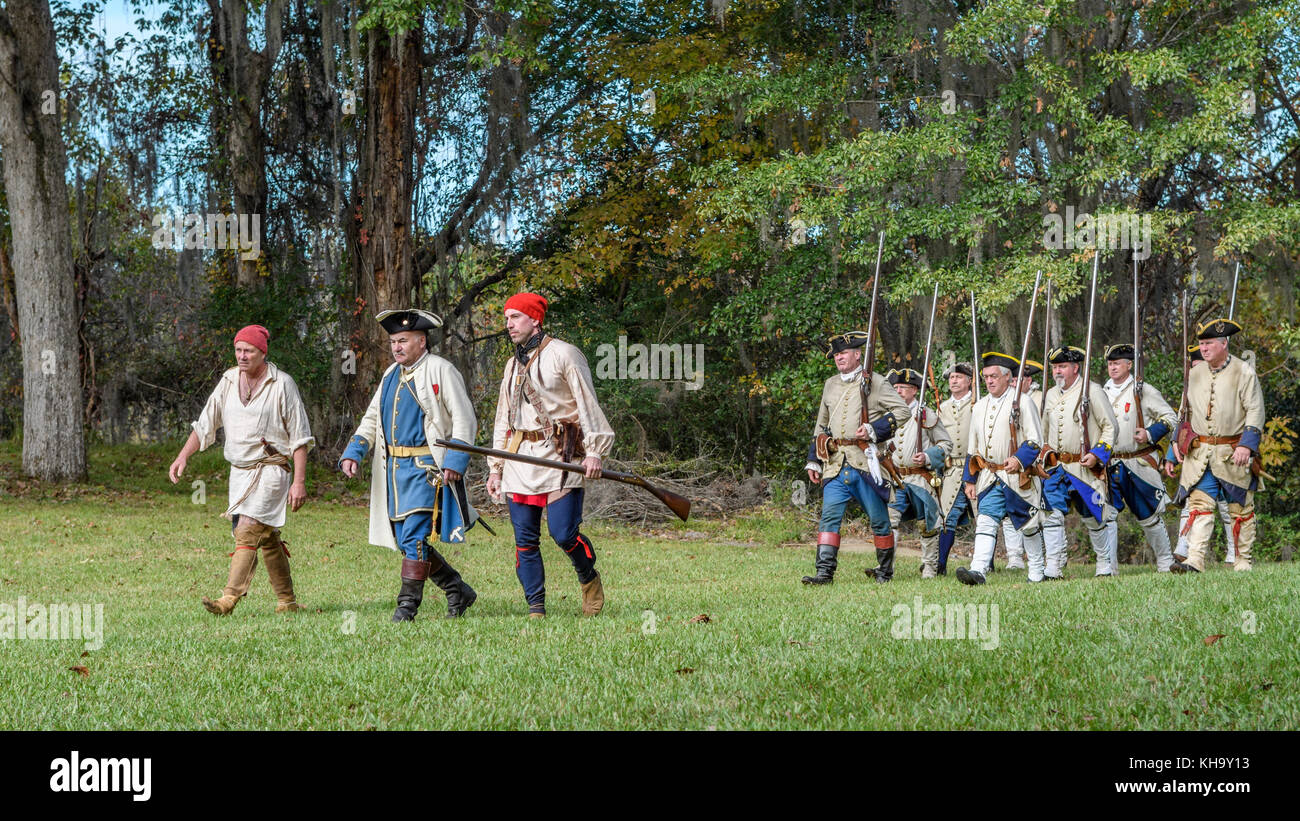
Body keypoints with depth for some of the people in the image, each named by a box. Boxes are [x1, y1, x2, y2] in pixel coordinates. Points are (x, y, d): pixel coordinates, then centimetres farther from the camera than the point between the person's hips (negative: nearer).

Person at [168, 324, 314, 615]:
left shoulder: (282, 384, -6)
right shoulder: (229, 381, 9)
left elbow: (300, 437, -6)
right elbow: (205, 424, 12)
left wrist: (299, 482, -11)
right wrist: (183, 456, -3)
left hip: (270, 470, -6)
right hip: (239, 471, 6)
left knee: (247, 530, -19)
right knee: (267, 538, 11)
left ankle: (229, 599, -26)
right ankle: (287, 601, 20)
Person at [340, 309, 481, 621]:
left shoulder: (441, 370, -5)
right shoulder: (391, 375, 17)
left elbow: (464, 419, -8)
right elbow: (371, 420, 20)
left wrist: (455, 462, -18)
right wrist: (353, 453, 4)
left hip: (425, 467, -8)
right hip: (394, 468, 8)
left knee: (413, 538, -13)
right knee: (406, 541, 8)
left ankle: (408, 605, -7)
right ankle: (458, 591, 21)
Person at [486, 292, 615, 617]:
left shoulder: (564, 354, -2)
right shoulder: (513, 365, 19)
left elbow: (588, 404, -6)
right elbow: (503, 419, 23)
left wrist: (594, 451, -15)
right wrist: (495, 466, 16)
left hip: (558, 456, -6)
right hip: (519, 457, 6)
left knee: (563, 532, -14)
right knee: (525, 539, 1)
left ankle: (589, 578, 14)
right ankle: (536, 609, 6)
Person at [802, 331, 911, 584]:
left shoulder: (874, 382, 1)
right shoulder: (830, 385, 18)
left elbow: (902, 411, -5)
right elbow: (821, 426, 25)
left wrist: (874, 430, -15)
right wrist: (813, 460, 19)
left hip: (866, 464, -4)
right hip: (836, 465, 4)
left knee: (878, 518, 4)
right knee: (829, 515, -9)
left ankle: (885, 570, 18)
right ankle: (825, 571, -12)